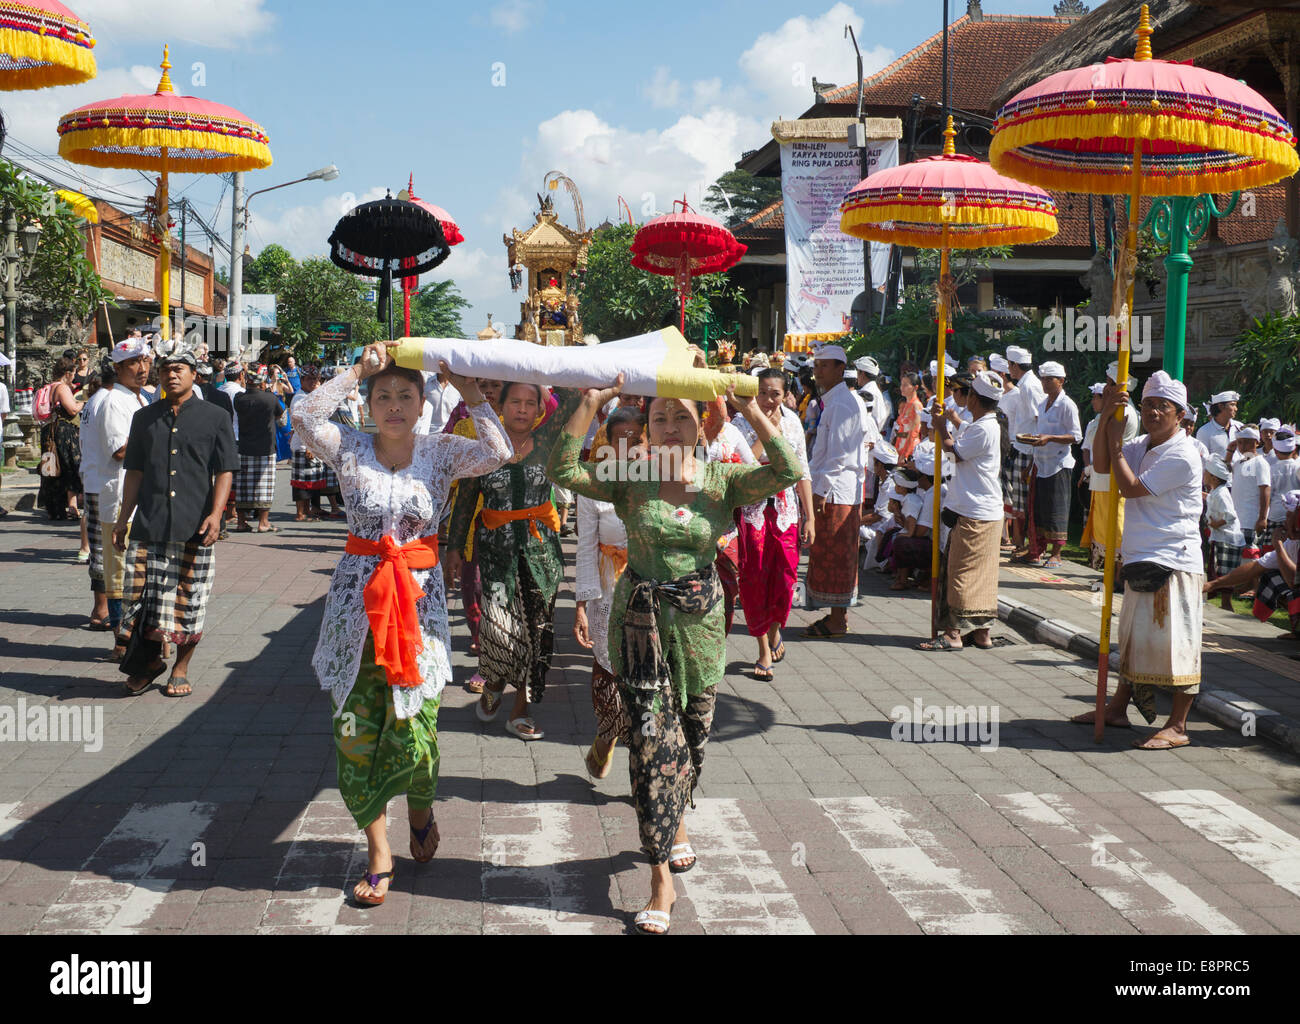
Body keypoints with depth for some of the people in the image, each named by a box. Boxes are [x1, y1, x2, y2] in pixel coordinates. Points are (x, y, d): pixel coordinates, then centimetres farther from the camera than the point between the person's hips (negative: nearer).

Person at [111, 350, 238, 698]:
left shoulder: (214, 418, 4)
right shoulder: (144, 418, 13)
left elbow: (224, 471, 1)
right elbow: (135, 471, 16)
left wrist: (215, 514, -12)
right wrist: (123, 519, 11)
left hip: (194, 527, -2)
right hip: (149, 525, 2)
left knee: (189, 600, 3)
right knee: (141, 596, 0)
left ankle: (180, 669, 19)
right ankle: (149, 661, 21)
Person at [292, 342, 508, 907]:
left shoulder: (440, 451, 2)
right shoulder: (350, 447, 1)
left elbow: (497, 452, -14)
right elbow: (303, 415, -16)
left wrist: (469, 391, -13)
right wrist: (357, 371, -15)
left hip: (419, 598, -1)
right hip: (358, 600, 1)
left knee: (414, 728, -4)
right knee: (355, 729, 0)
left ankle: (420, 806, 31)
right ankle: (378, 851, 15)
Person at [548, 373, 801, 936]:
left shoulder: (724, 481, -2)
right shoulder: (630, 482, -3)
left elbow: (788, 473, -17)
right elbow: (562, 470, -14)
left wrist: (752, 413, -24)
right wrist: (589, 406, -22)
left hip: (700, 619, 2)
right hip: (641, 617, -2)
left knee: (692, 732, 16)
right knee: (653, 735, -7)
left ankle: (675, 821, 47)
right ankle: (662, 876, -1)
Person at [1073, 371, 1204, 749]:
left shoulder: (1182, 456, -15)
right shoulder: (1143, 446, 12)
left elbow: (1129, 487, -16)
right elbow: (1101, 465, 5)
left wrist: (1115, 443, -8)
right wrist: (1106, 417, -6)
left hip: (1174, 562, -9)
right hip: (1141, 561, 9)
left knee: (1174, 641, -6)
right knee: (1134, 636, 17)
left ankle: (1177, 726, -1)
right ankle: (1118, 707, 28)